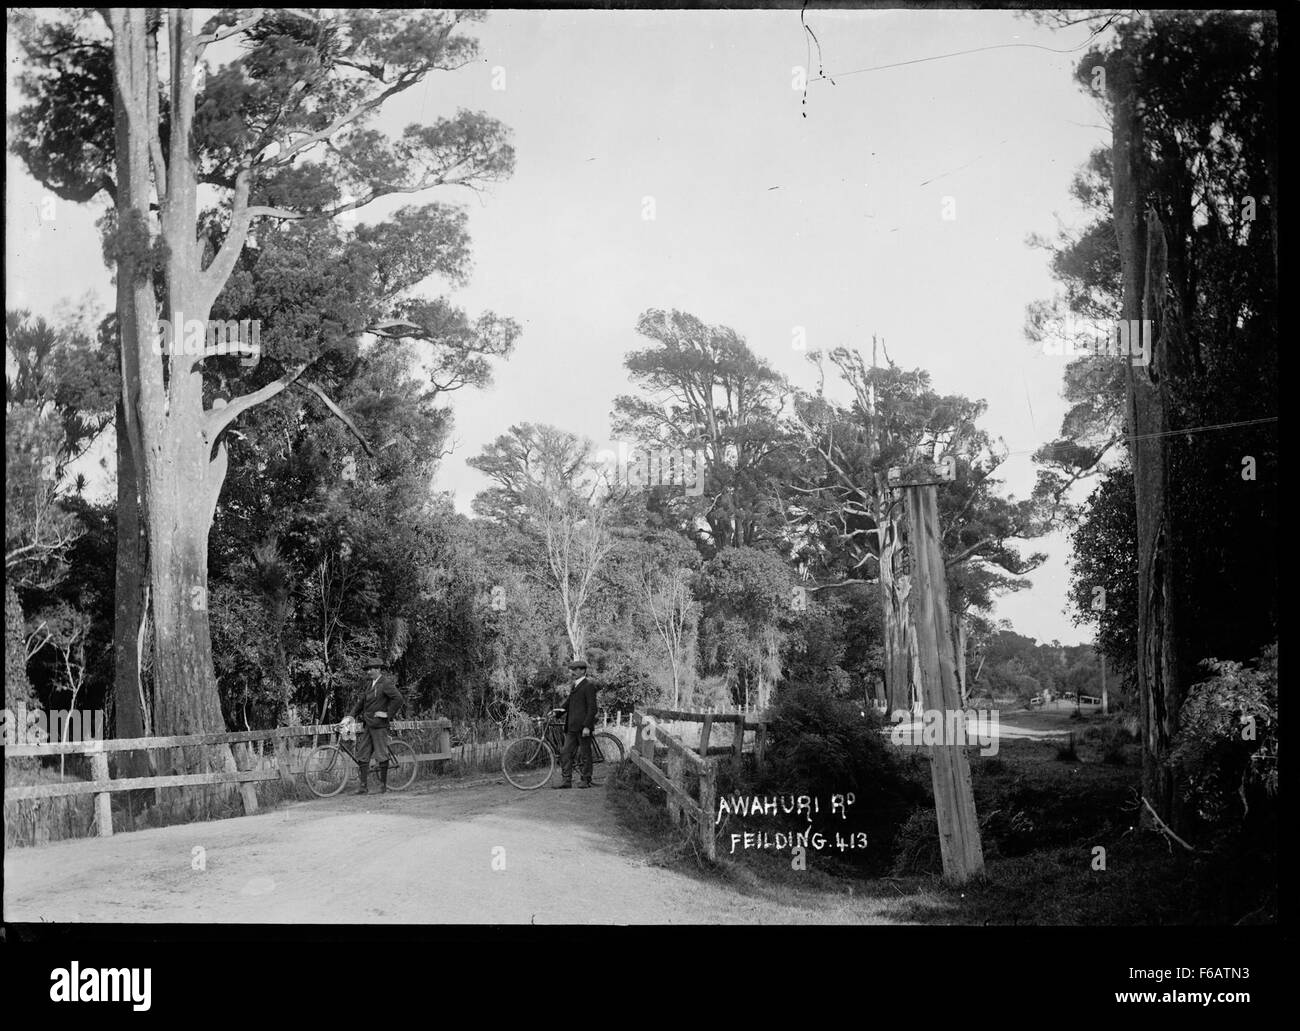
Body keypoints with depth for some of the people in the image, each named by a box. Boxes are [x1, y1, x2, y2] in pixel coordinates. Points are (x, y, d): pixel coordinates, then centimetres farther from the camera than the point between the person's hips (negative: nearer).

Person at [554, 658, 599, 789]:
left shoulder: (588, 685, -10)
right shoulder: (574, 685, 18)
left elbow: (592, 708, -14)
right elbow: (568, 704, 23)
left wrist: (587, 726, -19)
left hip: (583, 727, -8)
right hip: (572, 726, 9)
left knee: (585, 754, 1)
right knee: (566, 754, 4)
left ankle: (586, 780, 10)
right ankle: (566, 780, 7)